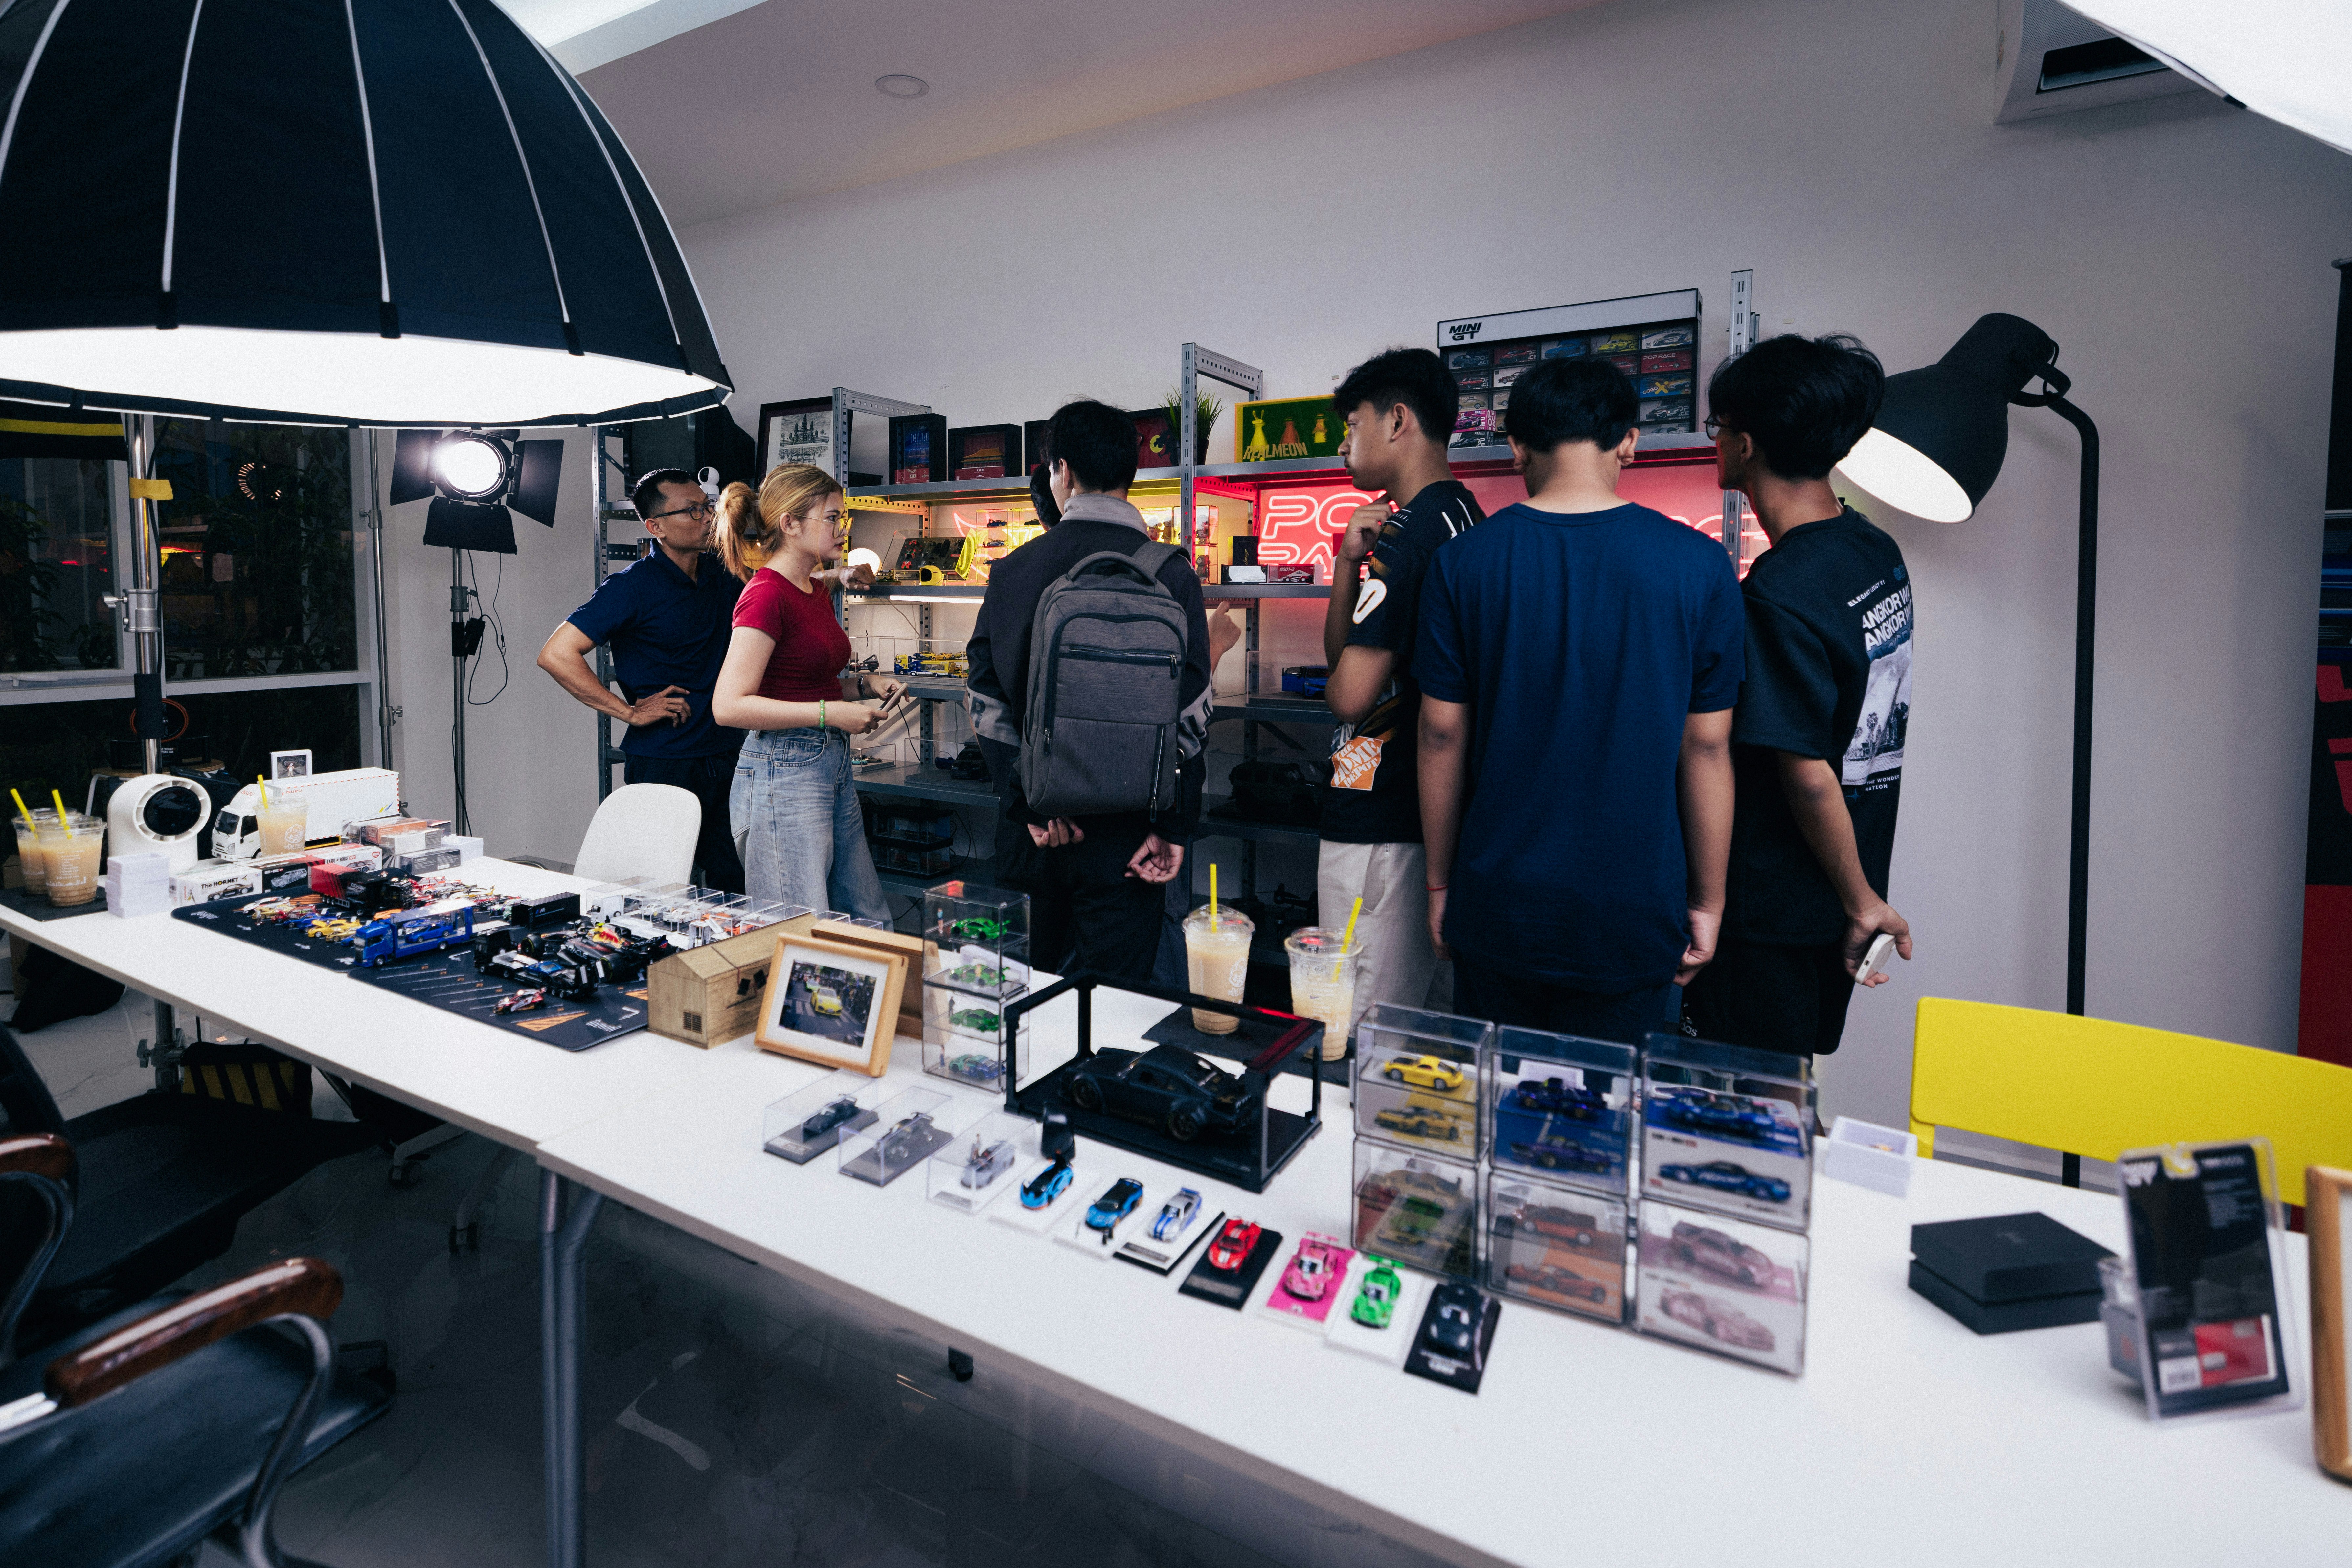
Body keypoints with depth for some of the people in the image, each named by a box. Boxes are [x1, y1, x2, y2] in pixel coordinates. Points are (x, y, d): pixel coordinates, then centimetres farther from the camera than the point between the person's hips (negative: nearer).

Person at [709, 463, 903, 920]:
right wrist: (829, 713, -21)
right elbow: (729, 705, -21)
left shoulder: (817, 589, 13)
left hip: (833, 764, 9)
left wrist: (863, 685, 7)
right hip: (783, 769, -9)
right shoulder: (765, 595, -15)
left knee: (871, 925, 13)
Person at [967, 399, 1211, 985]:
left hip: (1033, 826, 3)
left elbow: (987, 702, -2)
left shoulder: (1013, 570, 1)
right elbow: (1189, 713, -9)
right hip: (1123, 827, -3)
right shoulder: (1169, 573, -6)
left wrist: (1027, 804, -2)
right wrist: (1173, 828, -5)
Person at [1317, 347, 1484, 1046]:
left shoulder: (1408, 535, -17)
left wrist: (1339, 682, 1)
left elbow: (1350, 693, -21)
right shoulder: (1465, 518, 14)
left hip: (1378, 820, -10)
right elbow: (1338, 648, 13)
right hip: (1438, 808, 10)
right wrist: (1349, 560, -2)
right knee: (1429, 1011, 20)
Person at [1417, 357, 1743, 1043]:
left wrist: (1439, 883, 8)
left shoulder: (1463, 561, -6)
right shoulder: (1698, 564, -6)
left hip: (1498, 905, 1)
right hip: (1634, 917, 0)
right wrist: (1707, 903, 9)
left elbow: (1442, 735, -3)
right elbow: (1705, 747, -2)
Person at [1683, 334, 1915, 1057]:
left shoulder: (1780, 595, -24)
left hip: (1769, 915, -9)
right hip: (1832, 907, 9)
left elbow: (1808, 776, -21)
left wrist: (1864, 901, -9)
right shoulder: (1877, 550, 3)